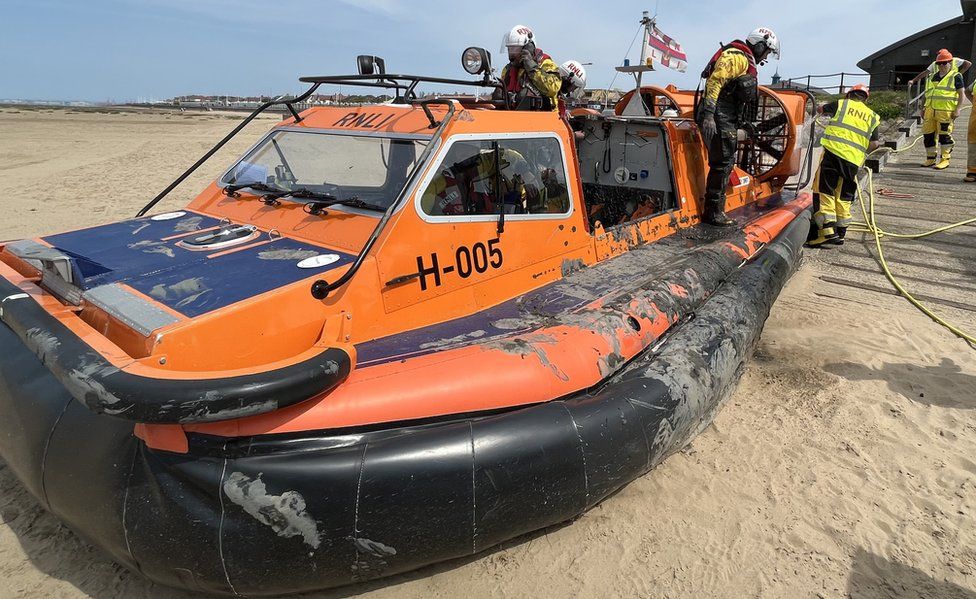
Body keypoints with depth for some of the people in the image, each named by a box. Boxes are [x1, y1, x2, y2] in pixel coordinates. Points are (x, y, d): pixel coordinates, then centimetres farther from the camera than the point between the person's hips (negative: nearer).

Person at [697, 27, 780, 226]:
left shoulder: (746, 61, 25)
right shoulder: (737, 57, -8)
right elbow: (714, 81, -20)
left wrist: (744, 123, 30)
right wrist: (708, 115, -28)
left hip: (727, 120, 11)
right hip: (718, 119, -11)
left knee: (726, 163, 12)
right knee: (722, 164, -10)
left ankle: (715, 210, 18)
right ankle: (713, 212, -6)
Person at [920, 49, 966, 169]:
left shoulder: (955, 77, 3)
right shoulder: (932, 78, 19)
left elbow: (961, 94, -2)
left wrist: (957, 109, -12)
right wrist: (924, 109, 19)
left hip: (945, 111, -6)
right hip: (930, 111, 6)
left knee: (944, 135, -3)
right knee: (927, 134, 6)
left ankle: (945, 159, 4)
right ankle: (931, 158, 17)